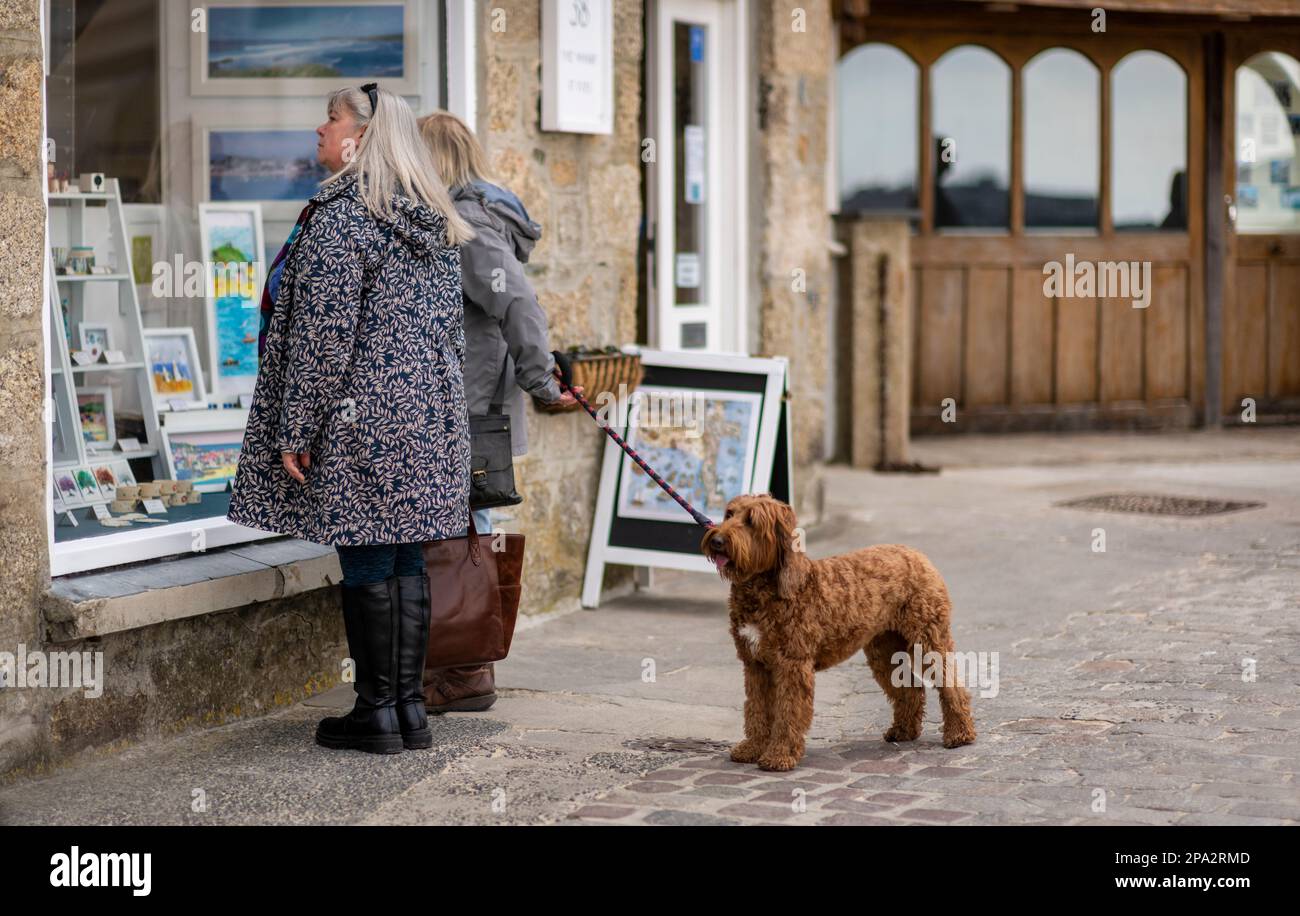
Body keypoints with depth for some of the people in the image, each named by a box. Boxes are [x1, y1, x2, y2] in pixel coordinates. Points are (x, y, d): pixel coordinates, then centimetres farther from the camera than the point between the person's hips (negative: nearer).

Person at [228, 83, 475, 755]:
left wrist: (294, 430, -13)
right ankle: (410, 705, 15)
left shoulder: (339, 218, -13)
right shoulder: (436, 225, 12)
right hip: (430, 417, 8)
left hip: (361, 421, -8)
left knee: (366, 566, -1)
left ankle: (376, 712, 5)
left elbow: (324, 335, -17)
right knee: (405, 560, 11)